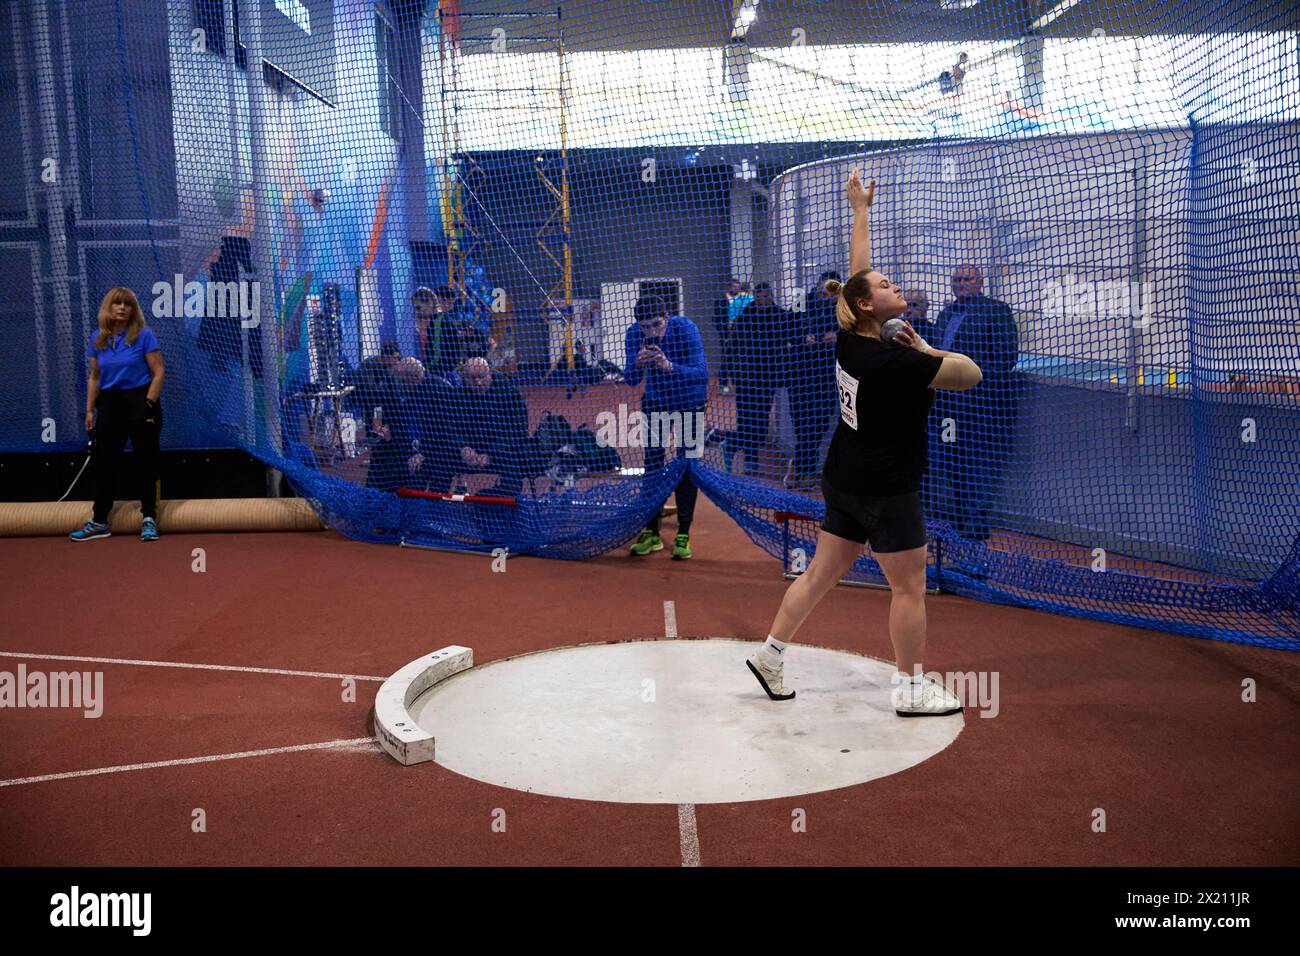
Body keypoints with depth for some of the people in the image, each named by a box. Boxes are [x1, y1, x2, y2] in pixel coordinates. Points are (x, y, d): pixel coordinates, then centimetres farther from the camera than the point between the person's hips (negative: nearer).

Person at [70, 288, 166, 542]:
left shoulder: (144, 335, -6)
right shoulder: (96, 340, 7)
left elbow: (158, 373, -8)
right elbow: (93, 377, 12)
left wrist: (148, 404, -16)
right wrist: (90, 410, 6)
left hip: (141, 400, -4)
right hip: (109, 403, 4)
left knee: (145, 461, 1)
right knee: (104, 462, 7)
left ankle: (149, 520, 9)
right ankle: (99, 522, 14)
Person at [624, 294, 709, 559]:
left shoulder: (685, 328, -28)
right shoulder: (634, 334, -19)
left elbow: (701, 373, -34)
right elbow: (630, 380, -19)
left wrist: (669, 366, -49)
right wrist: (639, 364, -41)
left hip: (688, 401, -3)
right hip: (655, 401, 3)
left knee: (686, 467, -3)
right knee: (652, 465, 2)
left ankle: (683, 535, 3)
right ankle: (651, 532, 10)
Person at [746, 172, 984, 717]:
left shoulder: (849, 340, -1)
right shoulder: (894, 360, -23)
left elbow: (856, 268, 12)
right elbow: (971, 374, -18)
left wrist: (860, 210, 20)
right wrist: (924, 349, -4)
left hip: (843, 481, 8)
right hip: (886, 489, -8)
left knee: (822, 573, 15)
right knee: (909, 588, 4)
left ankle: (770, 655, 21)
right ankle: (912, 690, 15)